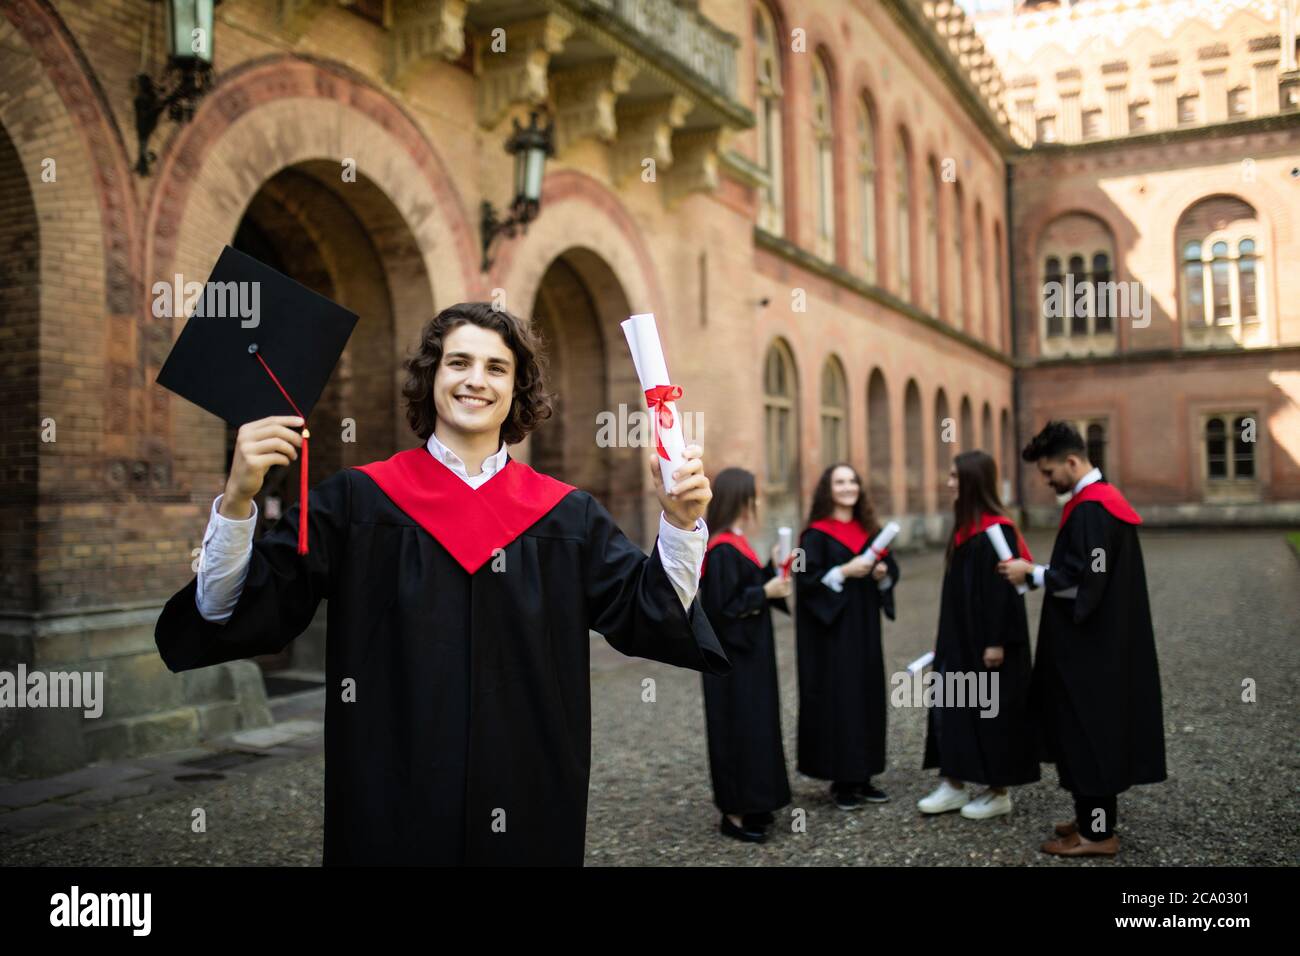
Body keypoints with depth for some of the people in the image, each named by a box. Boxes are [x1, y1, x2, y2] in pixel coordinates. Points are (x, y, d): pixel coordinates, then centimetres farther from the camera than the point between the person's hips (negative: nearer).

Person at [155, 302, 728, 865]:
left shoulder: (567, 515, 2)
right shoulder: (357, 500, -3)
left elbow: (648, 615, -4)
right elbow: (241, 609, -9)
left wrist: (681, 523, -19)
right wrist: (237, 501, -25)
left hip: (527, 800, 2)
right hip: (391, 801, -1)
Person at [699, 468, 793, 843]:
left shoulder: (735, 543, 10)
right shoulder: (723, 550, -20)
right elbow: (722, 606, -24)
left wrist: (772, 570, 7)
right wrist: (766, 593, -19)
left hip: (747, 651, 10)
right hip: (734, 656, -10)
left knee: (753, 726, 15)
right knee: (739, 729, -3)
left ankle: (749, 803, 25)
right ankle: (734, 812, 7)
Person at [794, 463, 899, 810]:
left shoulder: (868, 530, 11)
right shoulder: (816, 534, -7)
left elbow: (891, 567, 14)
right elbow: (806, 579, -15)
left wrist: (883, 573, -7)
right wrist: (845, 571, -22)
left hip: (865, 627, 6)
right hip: (830, 630, -6)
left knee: (868, 695, 8)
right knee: (837, 698, -5)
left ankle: (862, 777, 18)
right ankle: (840, 780, 4)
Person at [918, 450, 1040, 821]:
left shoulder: (996, 530, -17)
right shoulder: (966, 528, 11)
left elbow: (1004, 587, -20)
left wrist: (997, 641, -21)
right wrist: (946, 640, 18)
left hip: (985, 641, -9)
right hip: (959, 638, 9)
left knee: (990, 711, 2)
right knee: (951, 708, 9)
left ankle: (998, 792, 14)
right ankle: (954, 784, 16)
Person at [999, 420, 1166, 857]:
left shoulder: (1089, 509, -20)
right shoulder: (1105, 498, 13)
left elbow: (1084, 579, -23)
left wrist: (1031, 574, -13)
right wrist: (1039, 571, 12)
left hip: (1089, 647, -10)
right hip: (1103, 641, 10)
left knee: (1087, 732, -2)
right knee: (1095, 730, 16)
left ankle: (1097, 832, 7)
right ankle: (1095, 817, 25)